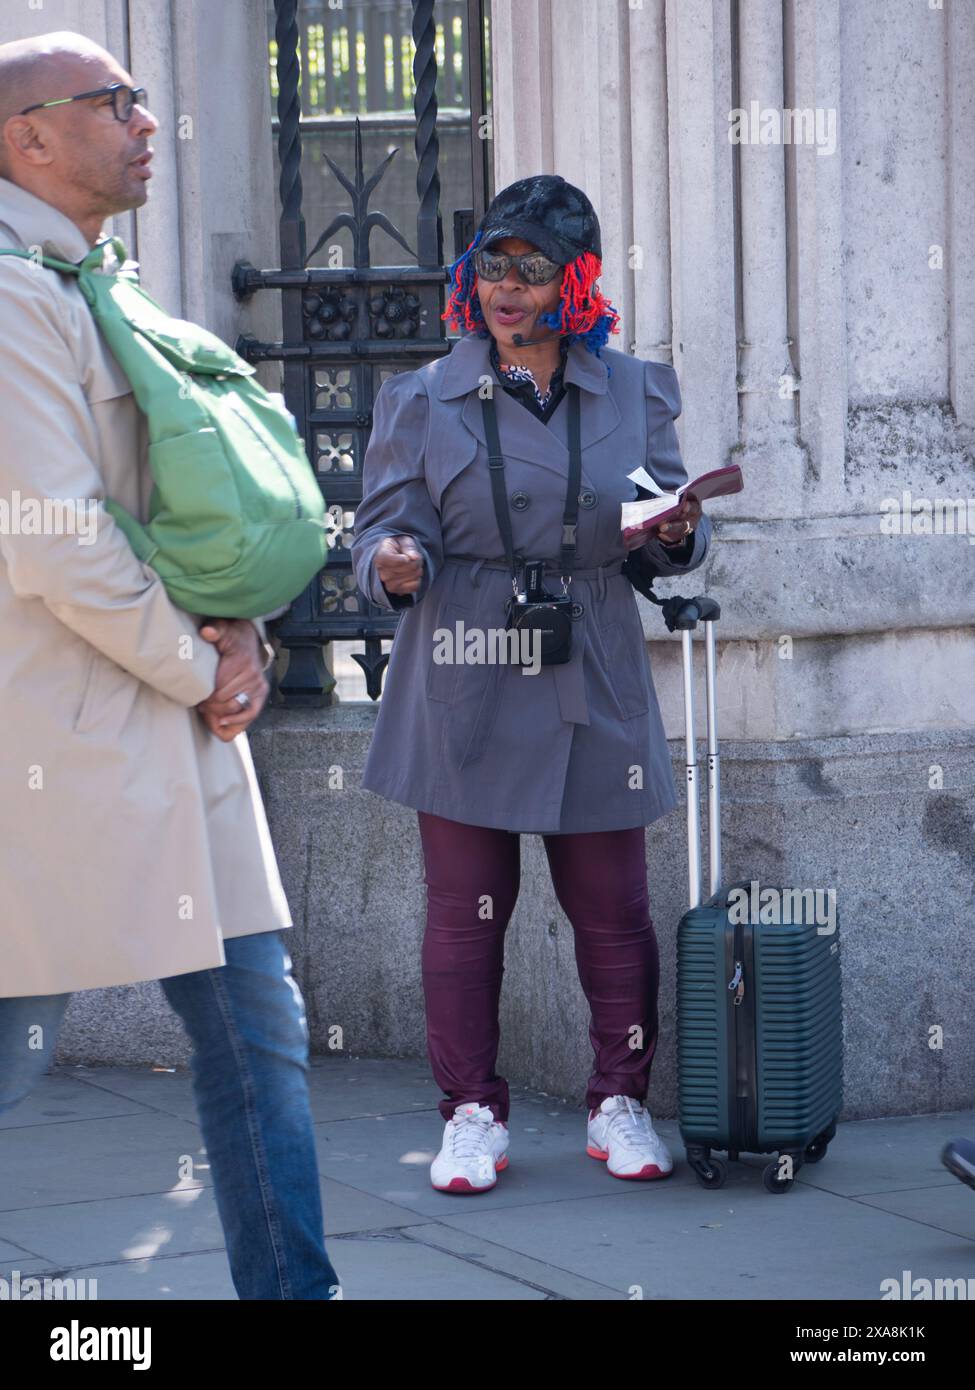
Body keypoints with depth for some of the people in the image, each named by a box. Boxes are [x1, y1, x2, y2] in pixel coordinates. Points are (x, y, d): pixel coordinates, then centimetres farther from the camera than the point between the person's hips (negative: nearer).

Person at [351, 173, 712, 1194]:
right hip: (464, 688, -1)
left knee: (613, 908, 3)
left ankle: (619, 1101, 19)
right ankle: (471, 1112, 14)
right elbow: (386, 529, 1)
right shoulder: (424, 400, 4)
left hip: (594, 688, 1)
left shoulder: (634, 394, 8)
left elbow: (669, 546, 13)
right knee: (465, 907, 2)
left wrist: (676, 534, -10)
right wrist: (398, 567, -21)